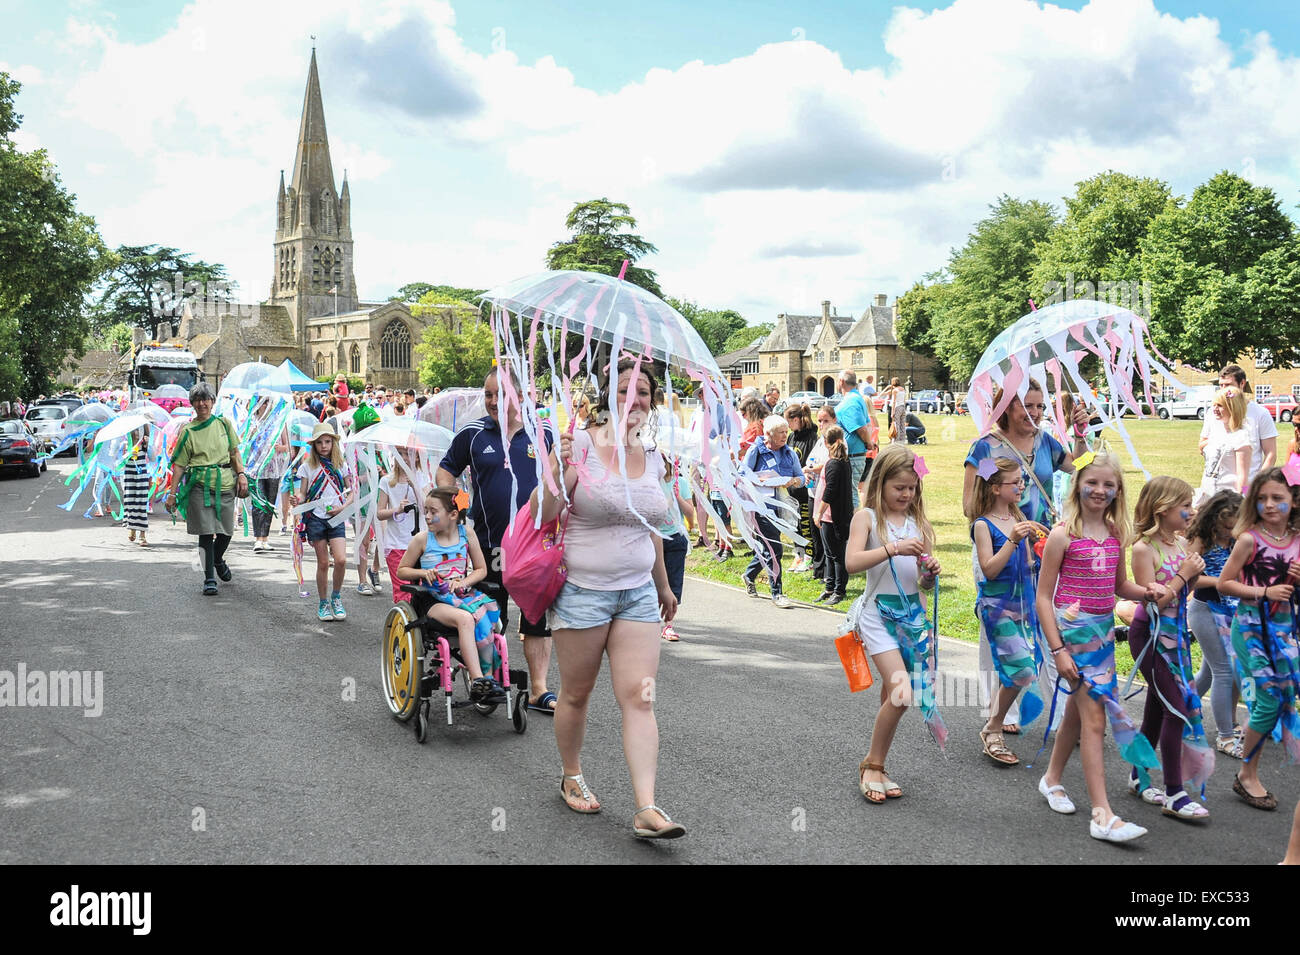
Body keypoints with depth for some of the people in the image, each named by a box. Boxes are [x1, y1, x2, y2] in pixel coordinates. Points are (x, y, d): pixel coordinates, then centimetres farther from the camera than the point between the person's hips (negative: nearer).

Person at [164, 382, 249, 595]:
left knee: (226, 531, 10)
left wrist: (241, 474, 1)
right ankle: (209, 579, 2)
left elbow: (234, 453, 15)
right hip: (200, 486, -3)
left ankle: (218, 560, 41)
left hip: (225, 484, 3)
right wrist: (172, 494, -4)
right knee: (206, 532, -5)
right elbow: (179, 464, 0)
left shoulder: (224, 424, 8)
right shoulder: (188, 431, 1)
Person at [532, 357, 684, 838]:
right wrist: (556, 470, -31)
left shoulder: (652, 459, 8)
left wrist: (663, 585, 27)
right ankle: (571, 777, 34)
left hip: (637, 593, 4)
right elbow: (542, 514, -13)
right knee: (575, 694, 10)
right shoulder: (580, 445, -10)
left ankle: (646, 809, -5)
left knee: (639, 698, -4)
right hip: (582, 593, -4)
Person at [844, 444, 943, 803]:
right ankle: (872, 764, 3)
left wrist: (930, 572, -8)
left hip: (912, 612, 5)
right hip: (879, 613, -5)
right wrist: (893, 548, -29)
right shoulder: (867, 517, -4)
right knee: (900, 692, -16)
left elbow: (925, 583, 14)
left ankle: (876, 768, 23)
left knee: (891, 695, 9)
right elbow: (852, 562, -20)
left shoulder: (918, 522, 10)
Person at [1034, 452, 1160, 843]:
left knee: (1077, 711, 18)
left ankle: (1052, 779, 38)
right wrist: (1057, 650, -14)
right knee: (1094, 718, -9)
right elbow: (1043, 597, -10)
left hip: (1103, 630, 7)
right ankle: (1102, 816, -7)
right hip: (1072, 630, -6)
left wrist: (1146, 591, -1)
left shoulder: (1116, 534, 7)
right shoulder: (1063, 534, -11)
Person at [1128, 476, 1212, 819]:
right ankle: (1174, 794, -4)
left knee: (1158, 708, 14)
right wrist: (1183, 574, -18)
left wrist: (1194, 575, -4)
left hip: (1175, 633, 8)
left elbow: (1182, 593, 13)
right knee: (1176, 707, -10)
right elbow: (1152, 600, -21)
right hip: (1149, 634, -8)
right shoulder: (1144, 548, -18)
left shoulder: (1181, 543, 5)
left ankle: (1139, 777, 28)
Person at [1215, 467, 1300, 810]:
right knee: (1269, 700, -7)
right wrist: (1264, 592, -17)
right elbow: (1224, 583, -8)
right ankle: (1247, 777, 10)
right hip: (1251, 625, -5)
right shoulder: (1250, 539, -9)